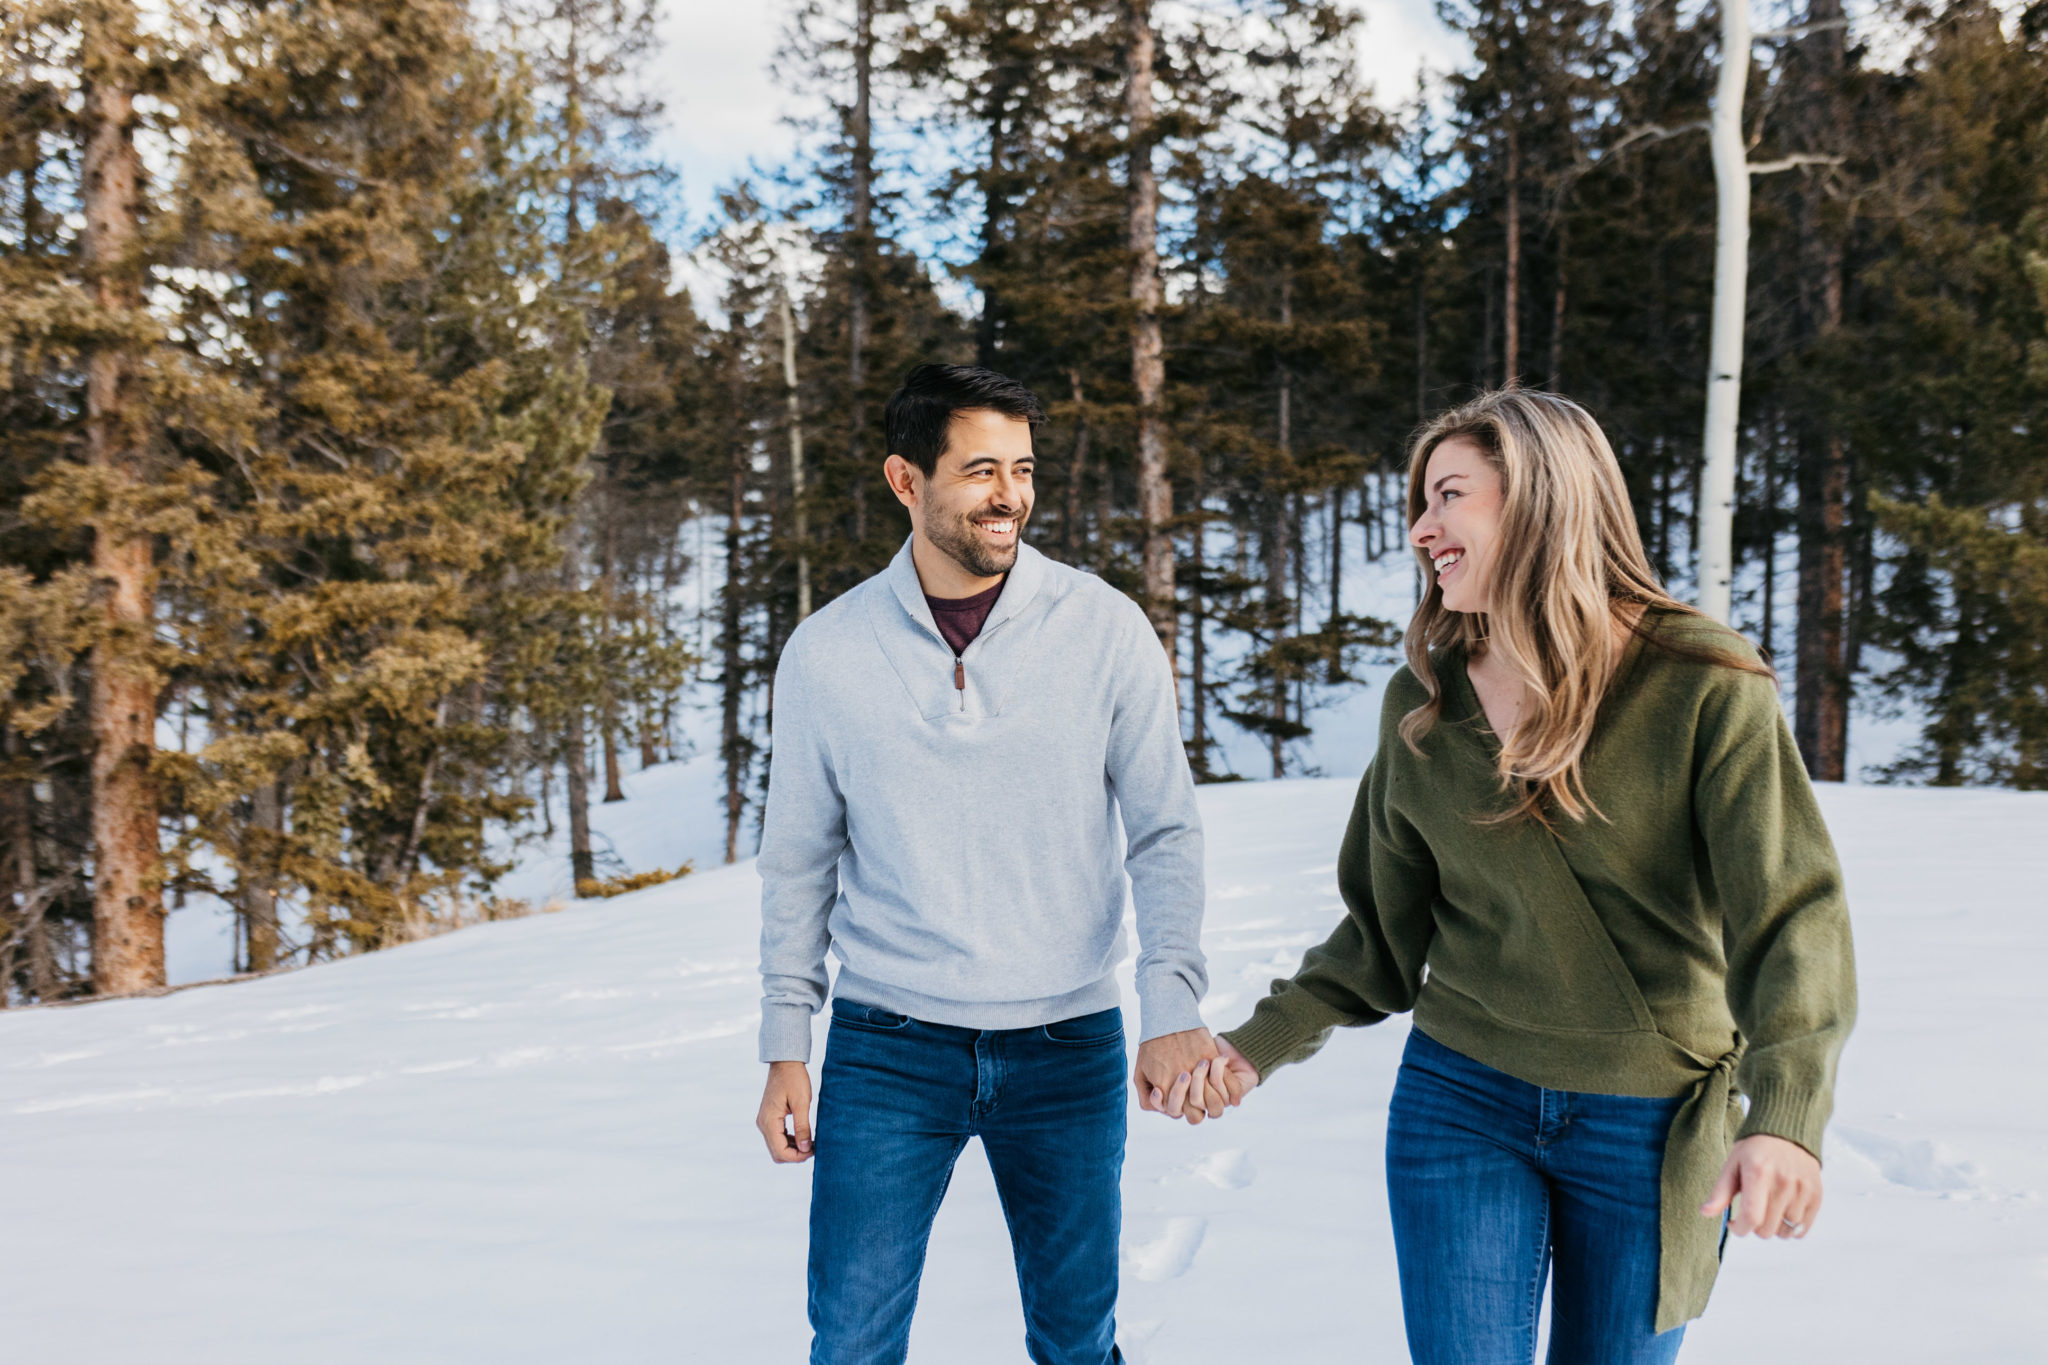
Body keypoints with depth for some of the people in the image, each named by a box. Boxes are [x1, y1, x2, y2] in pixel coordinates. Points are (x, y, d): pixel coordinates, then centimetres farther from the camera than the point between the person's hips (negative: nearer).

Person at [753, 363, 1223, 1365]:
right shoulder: (825, 653, -3)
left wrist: (1173, 1007, -15)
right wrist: (786, 1046, 5)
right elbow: (799, 864, 6)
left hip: (1068, 1048, 0)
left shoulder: (1105, 628, -6)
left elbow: (1165, 833, -3)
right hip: (887, 1051, 0)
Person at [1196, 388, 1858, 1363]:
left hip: (1653, 1125, -2)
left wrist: (1785, 1117, -32)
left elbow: (1791, 914, -18)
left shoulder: (1703, 688, -11)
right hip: (1461, 1100, 2)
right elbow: (1385, 935, 6)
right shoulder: (1421, 705, 0)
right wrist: (1262, 1044, -5)